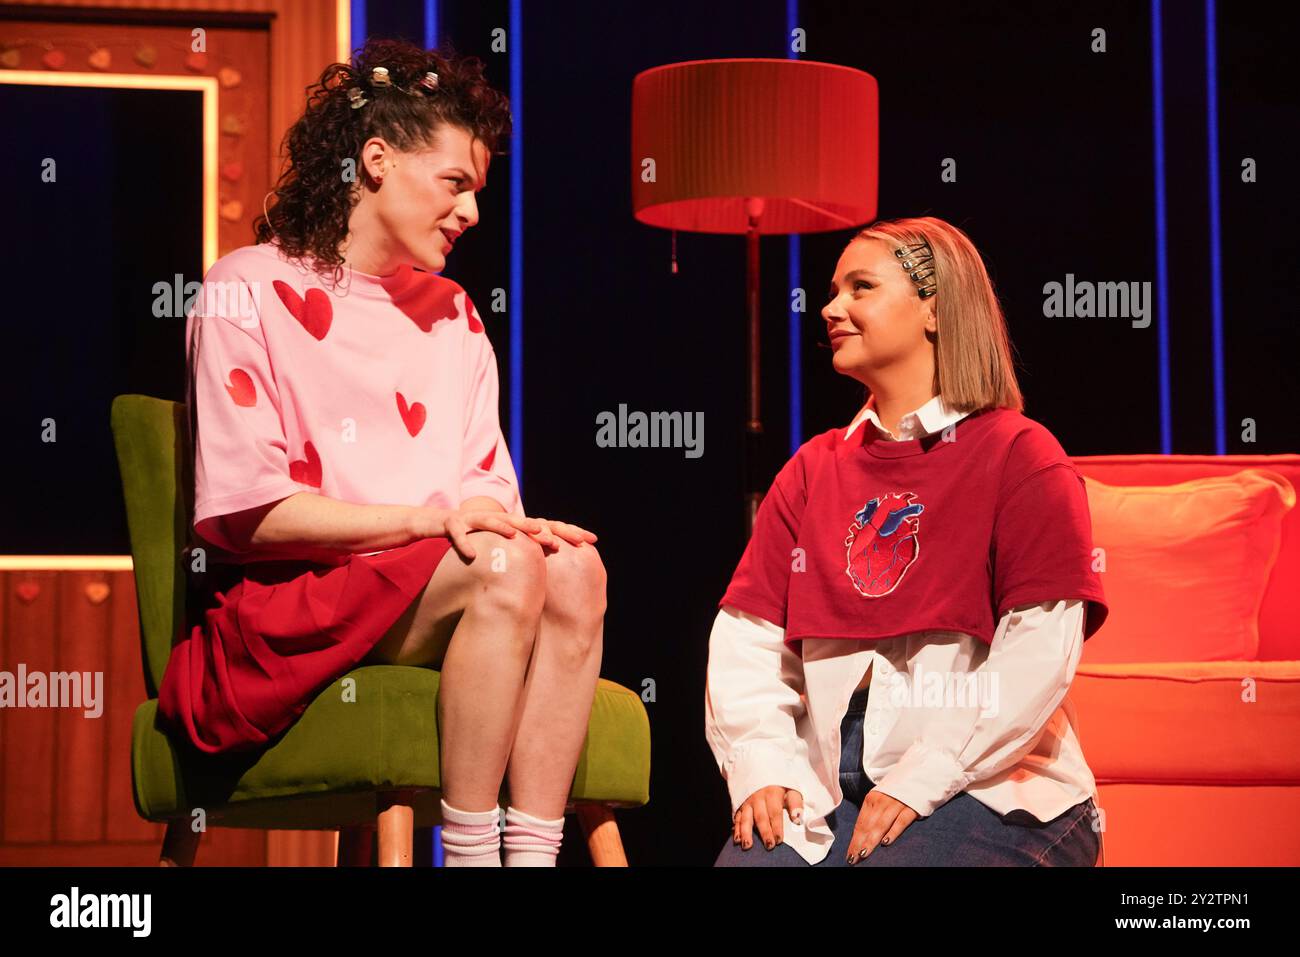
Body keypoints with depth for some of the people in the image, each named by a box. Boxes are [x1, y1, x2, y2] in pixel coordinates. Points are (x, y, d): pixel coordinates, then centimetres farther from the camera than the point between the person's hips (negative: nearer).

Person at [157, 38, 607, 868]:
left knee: (574, 568, -25)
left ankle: (533, 854, -31)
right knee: (504, 567, -30)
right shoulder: (252, 291, 1)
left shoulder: (453, 315, 21)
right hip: (278, 614, -5)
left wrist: (512, 524, -11)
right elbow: (249, 513, -9)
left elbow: (486, 492, 15)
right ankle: (468, 851, -29)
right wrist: (433, 520, -17)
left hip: (435, 595, 6)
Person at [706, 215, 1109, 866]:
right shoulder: (812, 469, 18)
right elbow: (745, 640, 10)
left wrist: (918, 783, -18)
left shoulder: (1019, 457, 1)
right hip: (836, 788, 4)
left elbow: (1040, 650, -10)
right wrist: (762, 768, -8)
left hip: (989, 790, -4)